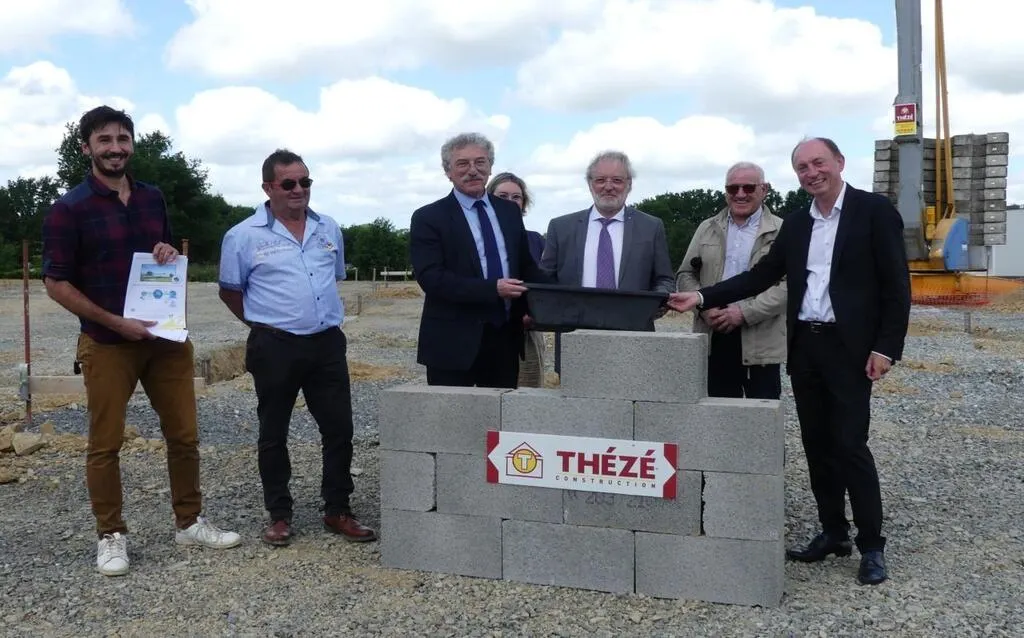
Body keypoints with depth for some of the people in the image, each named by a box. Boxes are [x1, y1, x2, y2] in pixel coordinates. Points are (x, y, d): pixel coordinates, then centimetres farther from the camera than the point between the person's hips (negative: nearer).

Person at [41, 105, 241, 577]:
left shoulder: (153, 198, 9)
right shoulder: (69, 209, -7)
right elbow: (56, 283, -8)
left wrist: (170, 254, -2)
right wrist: (116, 322, -15)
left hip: (167, 337, 5)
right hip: (107, 342, -5)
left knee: (183, 434, 9)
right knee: (105, 444, 4)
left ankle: (189, 522, 23)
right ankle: (111, 536, 19)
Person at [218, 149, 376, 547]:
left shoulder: (329, 229, 8)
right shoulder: (243, 236, -4)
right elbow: (229, 291, 5)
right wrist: (265, 324, 6)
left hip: (327, 344, 4)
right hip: (275, 348, -3)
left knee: (339, 429, 5)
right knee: (273, 435, 8)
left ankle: (338, 511, 18)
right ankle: (279, 516, 22)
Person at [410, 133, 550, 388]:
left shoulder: (510, 211, 13)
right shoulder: (428, 218, -3)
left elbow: (526, 265, 18)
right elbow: (431, 278, -14)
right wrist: (492, 289, -22)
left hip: (505, 338, 5)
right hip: (453, 342, -4)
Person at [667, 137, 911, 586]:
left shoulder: (874, 211, -4)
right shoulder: (795, 224, 13)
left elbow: (896, 284, -7)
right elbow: (761, 275, 11)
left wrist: (886, 347, -14)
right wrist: (702, 297, 1)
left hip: (848, 347, -6)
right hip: (804, 346, 6)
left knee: (850, 444, -5)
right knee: (817, 444, 10)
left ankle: (872, 546, 8)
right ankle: (833, 532, 23)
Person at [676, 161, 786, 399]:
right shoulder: (707, 229, 14)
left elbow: (788, 284, -8)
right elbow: (685, 275, 13)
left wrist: (745, 312, -17)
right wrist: (704, 307, -6)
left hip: (760, 342, -3)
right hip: (714, 338, 3)